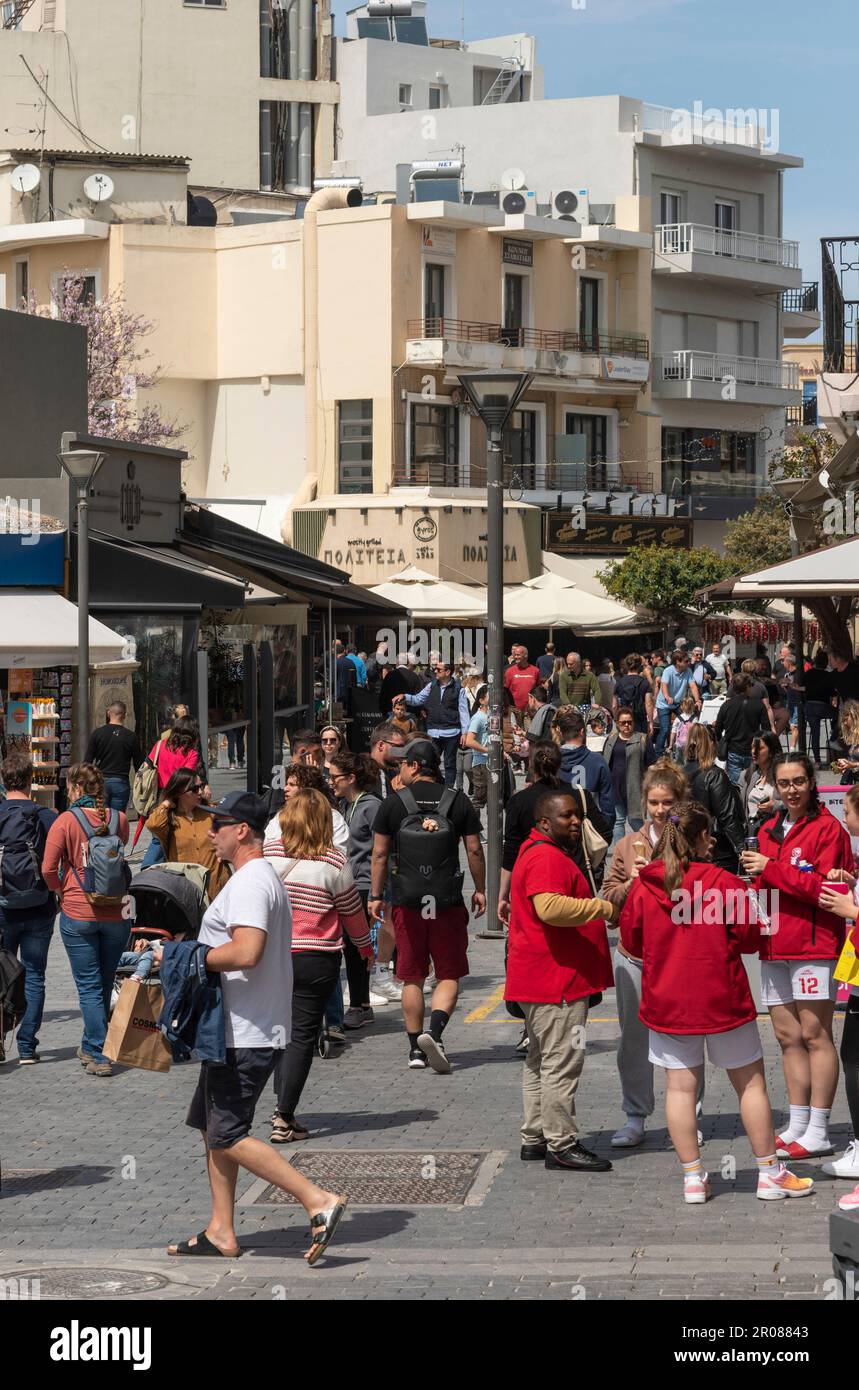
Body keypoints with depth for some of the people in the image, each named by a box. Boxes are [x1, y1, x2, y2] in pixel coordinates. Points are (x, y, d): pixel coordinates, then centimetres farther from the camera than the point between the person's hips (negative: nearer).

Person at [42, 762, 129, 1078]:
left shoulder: (66, 821, -11)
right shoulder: (119, 819, -1)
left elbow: (48, 869, -11)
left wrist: (59, 888, 6)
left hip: (77, 913, -3)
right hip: (115, 914, 3)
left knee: (89, 987, 2)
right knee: (104, 985, 17)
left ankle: (99, 1057, -3)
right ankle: (91, 1047, 30)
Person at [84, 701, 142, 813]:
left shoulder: (97, 733, -1)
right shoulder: (131, 737, -1)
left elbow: (87, 761, -1)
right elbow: (138, 765, 3)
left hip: (101, 782, 0)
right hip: (121, 783, 0)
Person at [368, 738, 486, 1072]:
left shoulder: (393, 804, 0)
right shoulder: (459, 802, 2)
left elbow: (380, 854, 3)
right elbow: (474, 850, 4)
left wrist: (376, 895, 12)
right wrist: (480, 890, 15)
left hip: (407, 901, 0)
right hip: (448, 900, 0)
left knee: (412, 978, 9)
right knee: (449, 975, 6)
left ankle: (416, 1048, 11)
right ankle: (434, 1031, -17)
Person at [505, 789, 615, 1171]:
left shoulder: (544, 853, 19)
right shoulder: (546, 858, -17)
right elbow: (550, 907, -31)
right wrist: (604, 907, -24)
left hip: (541, 980, 11)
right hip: (555, 982, -11)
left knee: (541, 1061, 17)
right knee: (561, 1064, -6)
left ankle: (534, 1138, 24)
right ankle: (561, 1145, -2)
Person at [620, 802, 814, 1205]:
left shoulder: (643, 886, -3)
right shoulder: (723, 883, -12)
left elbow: (631, 941, 7)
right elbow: (751, 937, -8)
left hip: (666, 1001, 3)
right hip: (722, 999, -2)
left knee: (680, 1088, 7)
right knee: (750, 1082, 9)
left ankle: (693, 1177, 7)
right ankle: (770, 1173, 14)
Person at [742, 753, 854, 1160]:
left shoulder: (827, 828, -6)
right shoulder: (769, 831, 16)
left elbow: (826, 886, -16)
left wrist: (770, 868, -15)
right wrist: (755, 876, 2)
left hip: (813, 944, -7)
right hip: (774, 945, 7)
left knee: (814, 1035, -5)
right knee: (787, 1038, 9)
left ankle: (817, 1133, -2)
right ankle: (797, 1126, 16)